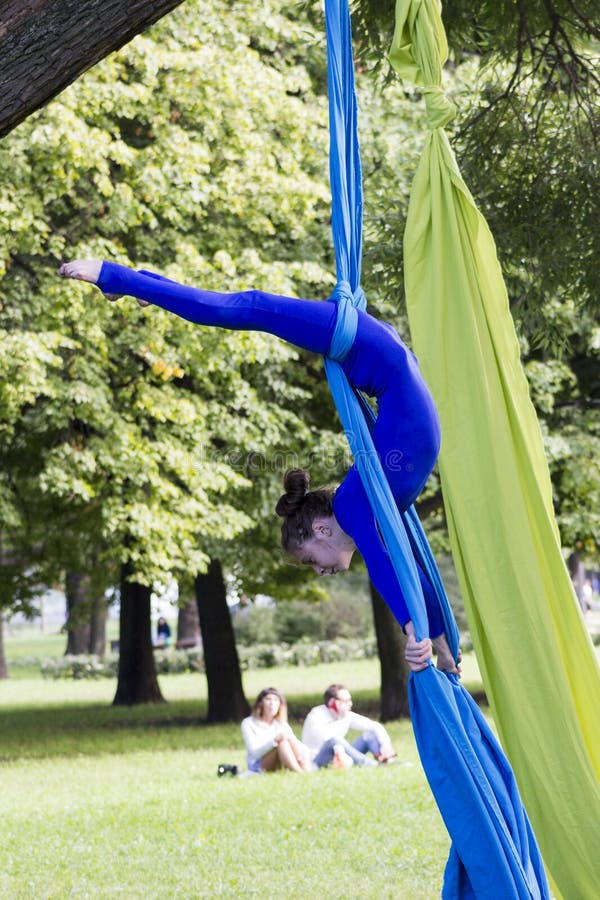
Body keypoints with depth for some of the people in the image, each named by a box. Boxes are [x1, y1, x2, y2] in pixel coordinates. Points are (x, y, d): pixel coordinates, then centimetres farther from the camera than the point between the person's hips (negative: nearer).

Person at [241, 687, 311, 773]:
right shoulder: (248, 724, -3)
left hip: (279, 766, 4)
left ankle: (305, 771, -43)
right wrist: (275, 740, -33)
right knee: (283, 741, -30)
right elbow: (254, 752, -16)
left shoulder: (281, 724, 11)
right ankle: (299, 773, -48)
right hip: (258, 766, -4)